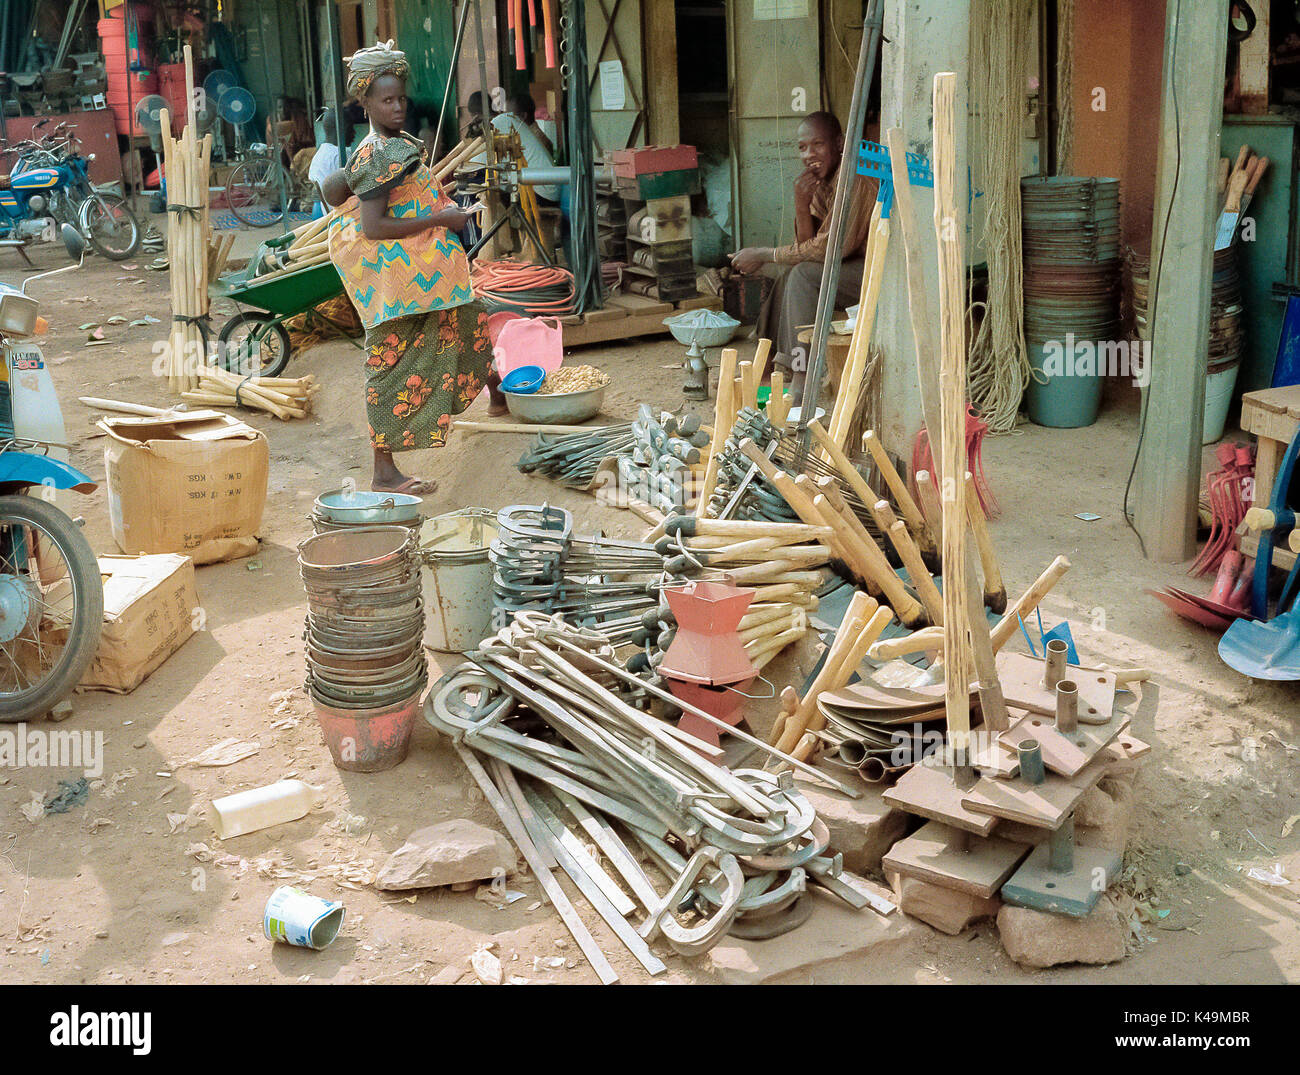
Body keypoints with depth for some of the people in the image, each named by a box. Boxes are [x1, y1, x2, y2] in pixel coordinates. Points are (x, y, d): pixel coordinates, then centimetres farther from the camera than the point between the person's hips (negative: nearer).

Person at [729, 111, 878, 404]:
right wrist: (801, 202, -14)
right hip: (852, 266, 10)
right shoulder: (820, 181, 9)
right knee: (786, 271, 4)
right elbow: (806, 246, 3)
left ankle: (801, 380, -25)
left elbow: (829, 248, -22)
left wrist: (764, 255, -15)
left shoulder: (854, 177, -19)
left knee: (804, 275, -25)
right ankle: (779, 365, 3)